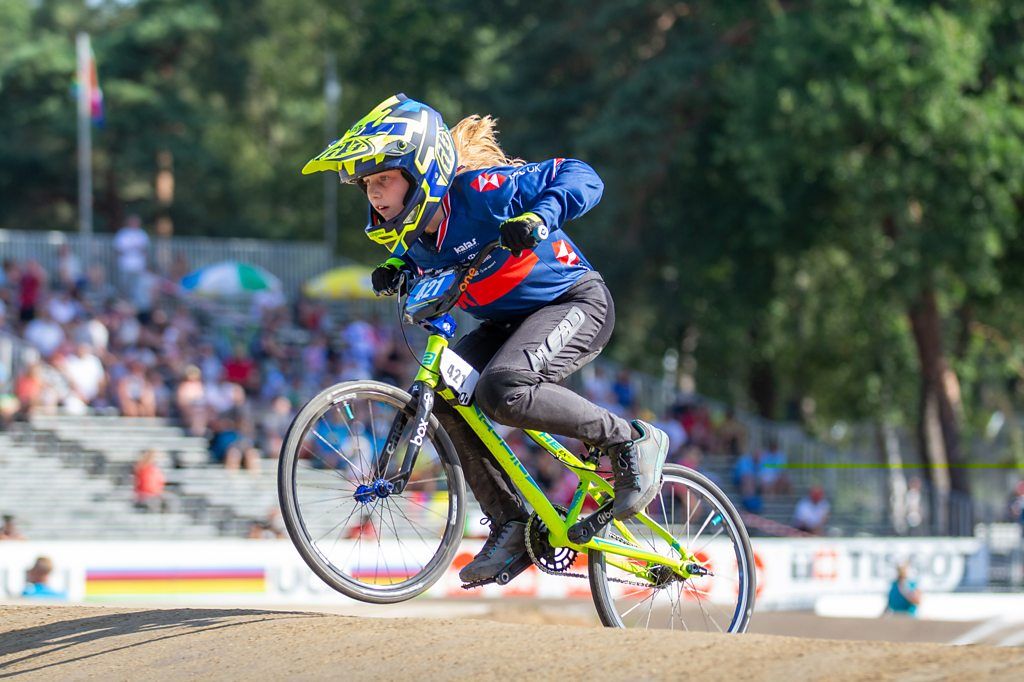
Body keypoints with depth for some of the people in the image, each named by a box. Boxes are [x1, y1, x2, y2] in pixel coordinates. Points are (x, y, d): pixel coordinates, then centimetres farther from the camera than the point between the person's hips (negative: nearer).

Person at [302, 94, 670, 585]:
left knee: (502, 389, -32)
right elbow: (416, 259, 23)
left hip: (575, 303, -9)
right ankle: (511, 527, -3)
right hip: (507, 322, 9)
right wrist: (393, 270, 0)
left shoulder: (479, 191, -25)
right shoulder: (408, 229, -2)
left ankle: (631, 441, -15)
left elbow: (580, 177, -24)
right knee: (443, 393, -10)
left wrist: (538, 216, -42)